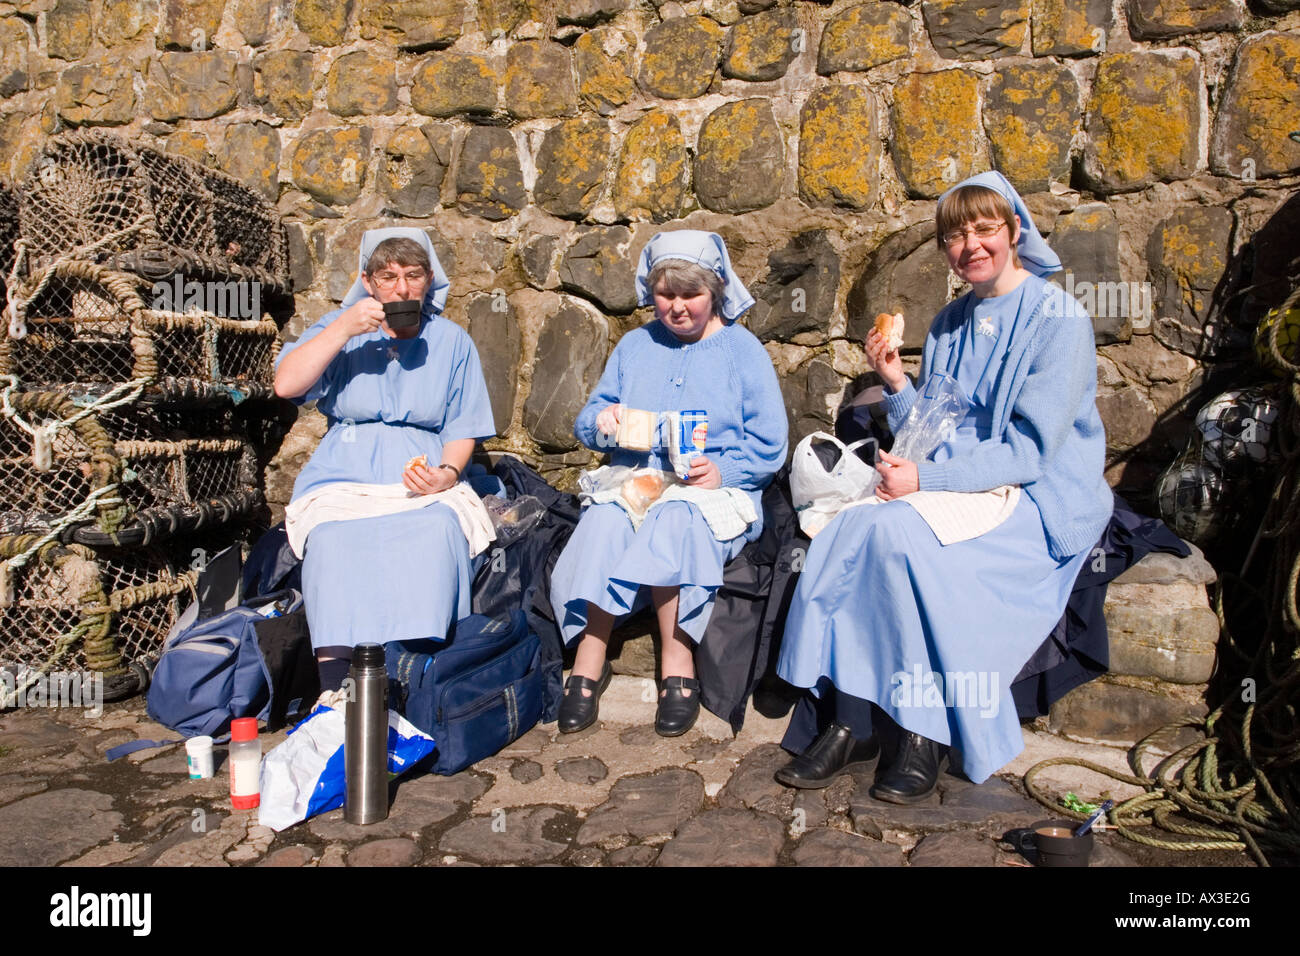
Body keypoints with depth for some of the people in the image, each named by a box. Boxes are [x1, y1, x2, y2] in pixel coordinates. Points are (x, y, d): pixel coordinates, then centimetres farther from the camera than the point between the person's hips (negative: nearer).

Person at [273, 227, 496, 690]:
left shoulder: (452, 342, 13)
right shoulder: (341, 327, 12)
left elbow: (462, 428, 10)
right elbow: (286, 385, -3)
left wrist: (447, 473, -10)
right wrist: (344, 330, -12)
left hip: (422, 474, 0)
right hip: (345, 471, 0)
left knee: (436, 530, -34)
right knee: (335, 536, -32)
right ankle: (333, 690, -32)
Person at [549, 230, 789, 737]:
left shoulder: (743, 349, 10)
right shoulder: (635, 344, 21)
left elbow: (769, 446, 4)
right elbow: (586, 423, 19)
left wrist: (723, 470, -14)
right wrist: (603, 422, -6)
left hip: (716, 492, -3)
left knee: (669, 521, -37)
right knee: (605, 521, -32)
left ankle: (676, 665, -28)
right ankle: (588, 664, -27)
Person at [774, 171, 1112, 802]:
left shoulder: (1058, 317, -7)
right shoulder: (949, 324, 13)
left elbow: (1031, 450, -14)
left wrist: (926, 478, -21)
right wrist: (896, 384, -4)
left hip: (1041, 500, -6)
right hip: (963, 486, 6)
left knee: (900, 533, -31)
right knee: (856, 525, -23)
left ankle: (925, 735, -17)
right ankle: (851, 722, -20)